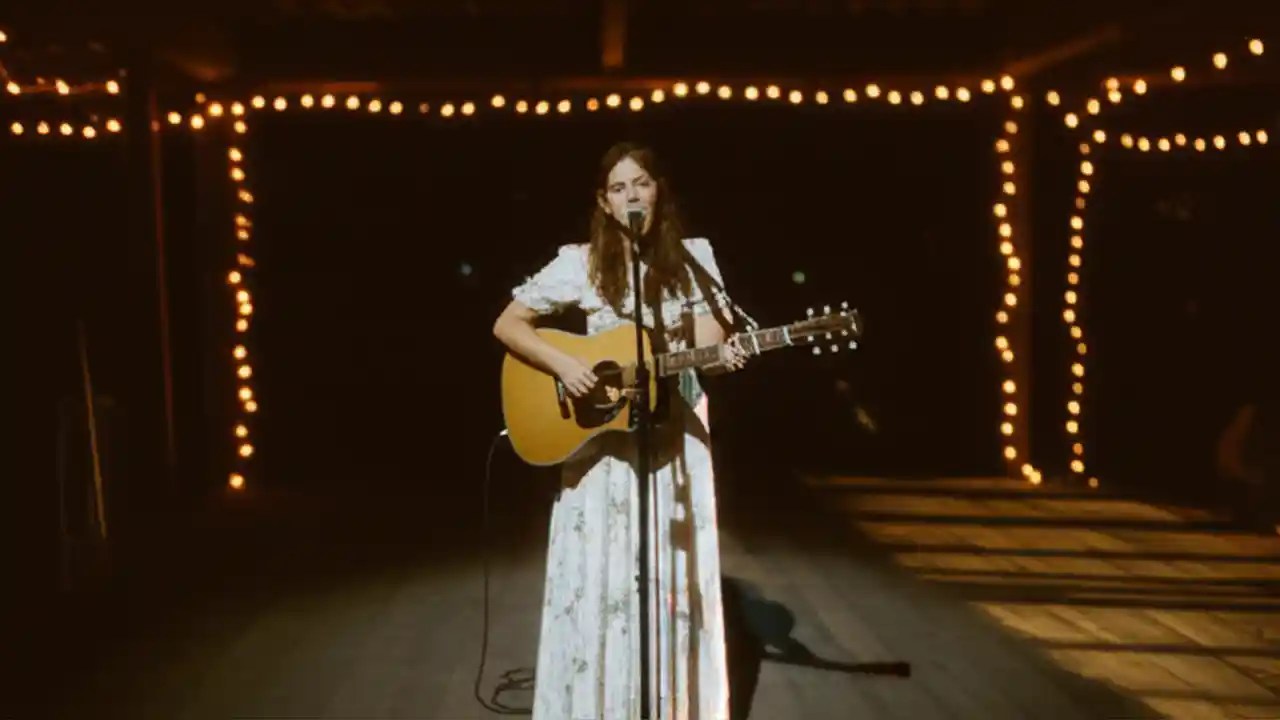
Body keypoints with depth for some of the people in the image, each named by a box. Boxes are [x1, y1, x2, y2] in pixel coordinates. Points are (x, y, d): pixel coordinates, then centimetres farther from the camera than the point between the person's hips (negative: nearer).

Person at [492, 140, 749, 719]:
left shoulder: (693, 258, 3)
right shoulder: (580, 262, -4)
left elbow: (706, 346, 0)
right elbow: (506, 325, -3)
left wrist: (725, 358, -22)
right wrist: (563, 365, -18)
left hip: (674, 436, 2)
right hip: (602, 442, -1)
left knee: (671, 575, 7)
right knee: (600, 576, 1)